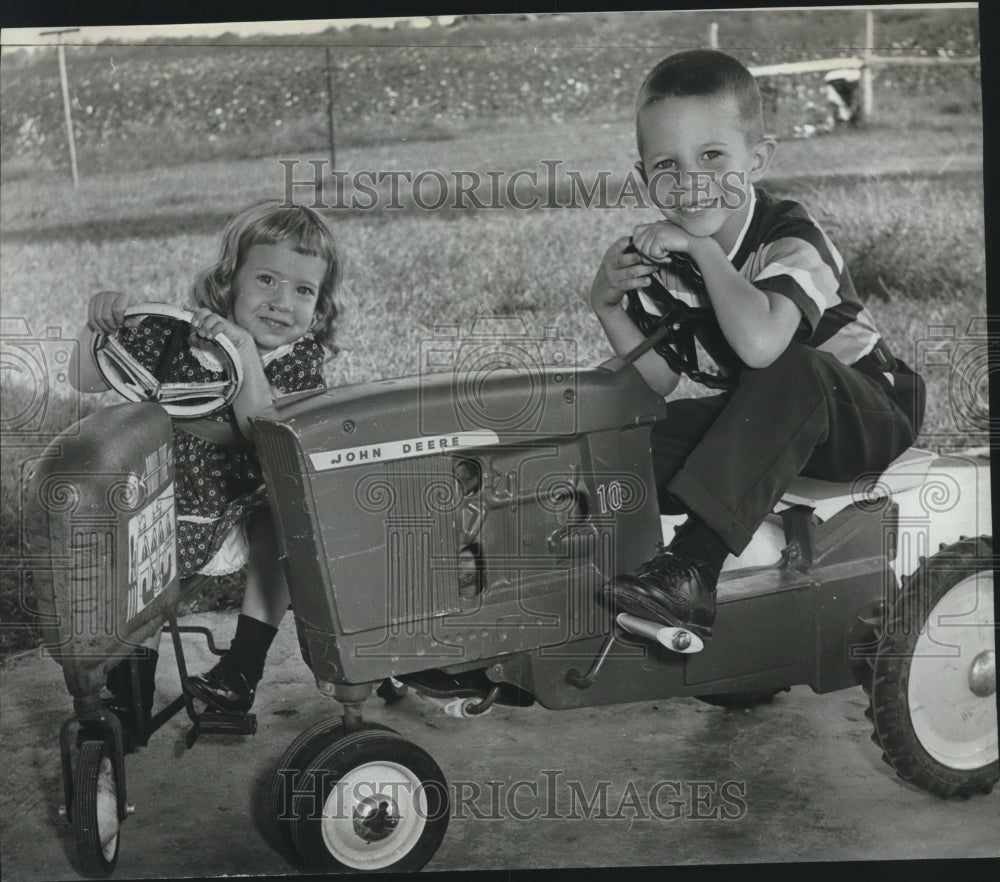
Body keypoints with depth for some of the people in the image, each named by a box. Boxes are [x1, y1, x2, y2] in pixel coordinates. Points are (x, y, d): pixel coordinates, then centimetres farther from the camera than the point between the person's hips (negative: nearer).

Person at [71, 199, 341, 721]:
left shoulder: (300, 365, -8)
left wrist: (246, 354, -36)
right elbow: (91, 382, -1)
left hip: (241, 517, 1)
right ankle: (129, 696, 2)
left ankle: (242, 668, -7)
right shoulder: (177, 334, -7)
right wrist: (97, 326, -21)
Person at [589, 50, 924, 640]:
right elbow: (660, 381, -2)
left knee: (789, 371, -37)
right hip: (774, 427, 7)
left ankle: (693, 567, -42)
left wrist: (707, 252, -35)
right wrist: (609, 309, -17)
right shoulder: (665, 254, -5)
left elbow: (760, 344, -47)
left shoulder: (791, 240, -26)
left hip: (875, 418, -7)